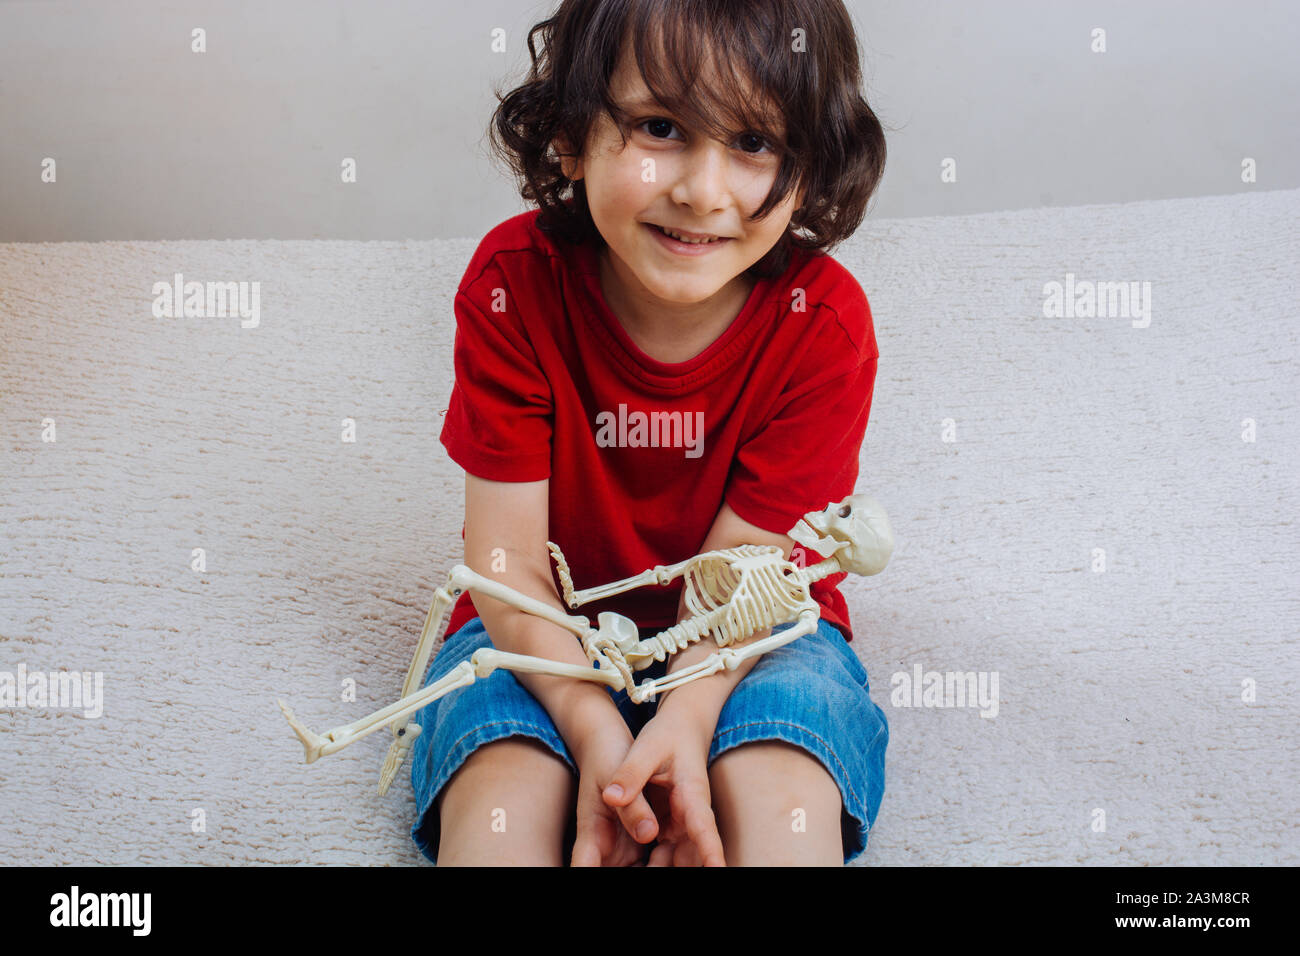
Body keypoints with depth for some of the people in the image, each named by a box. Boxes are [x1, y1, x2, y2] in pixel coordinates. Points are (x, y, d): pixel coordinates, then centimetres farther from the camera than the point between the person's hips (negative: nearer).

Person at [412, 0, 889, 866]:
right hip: (549, 633, 0)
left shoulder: (824, 323, -17)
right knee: (496, 804, -27)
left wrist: (684, 723, -35)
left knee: (783, 802, -28)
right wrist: (595, 730, -31)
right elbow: (506, 563, -17)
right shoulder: (515, 283, -17)